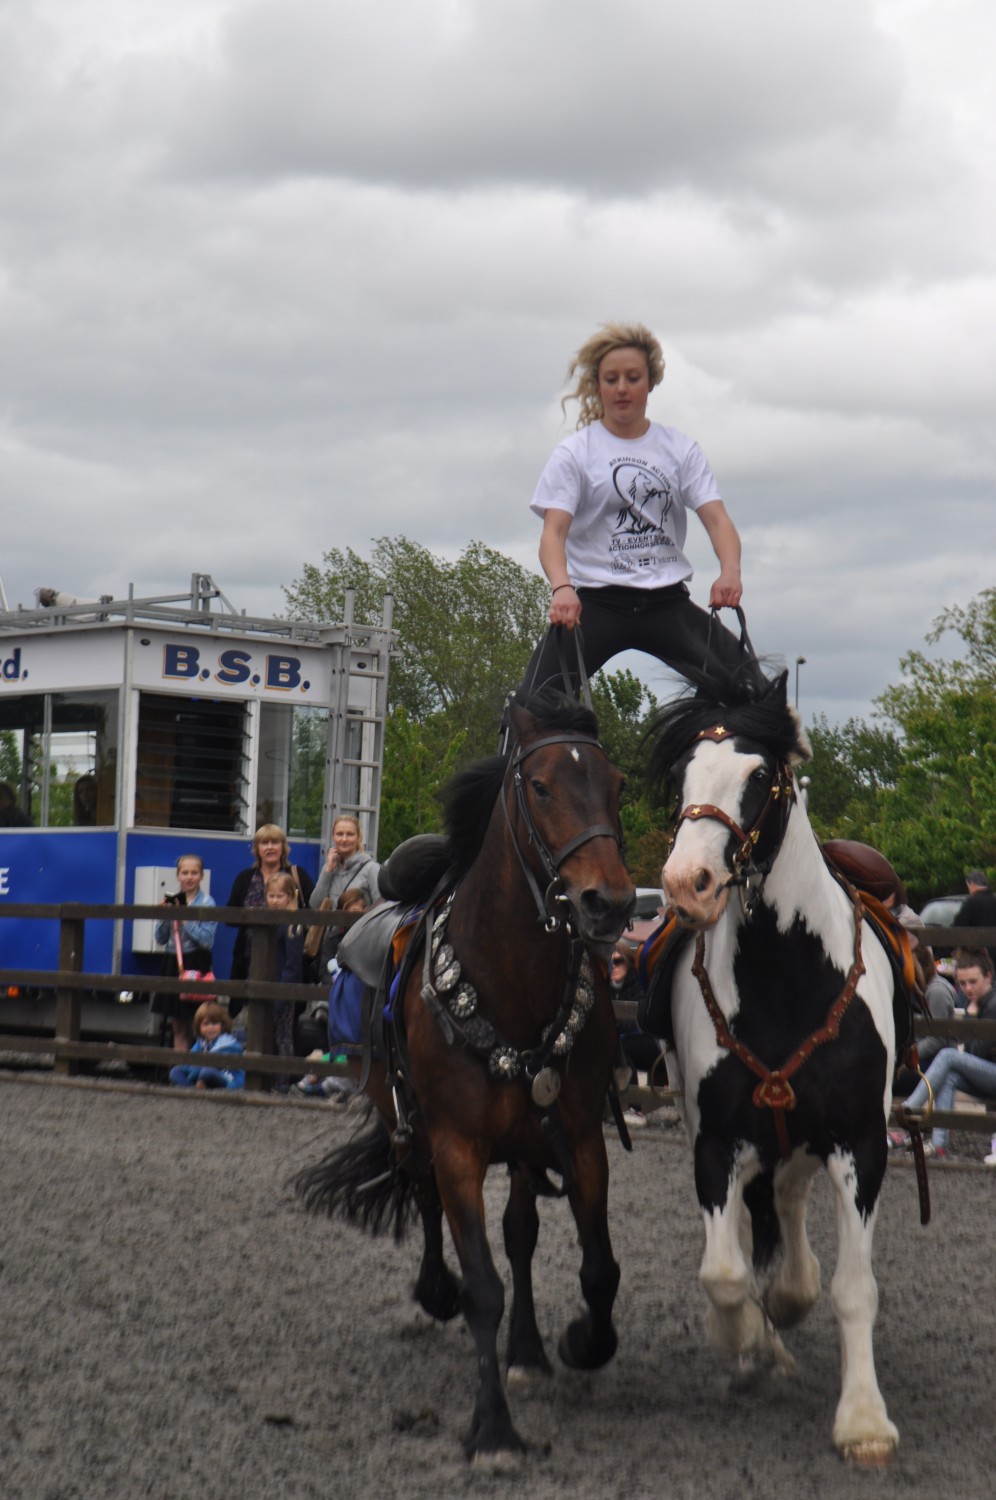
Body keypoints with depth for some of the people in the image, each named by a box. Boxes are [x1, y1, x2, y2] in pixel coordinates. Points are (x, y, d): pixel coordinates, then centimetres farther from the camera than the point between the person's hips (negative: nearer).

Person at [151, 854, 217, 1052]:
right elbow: (160, 938, 10)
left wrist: (183, 919, -14)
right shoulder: (172, 900, 9)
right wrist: (164, 916, -6)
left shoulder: (207, 903, -5)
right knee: (178, 1025, 10)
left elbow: (207, 940, -13)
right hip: (172, 962, 5)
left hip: (195, 964, -5)